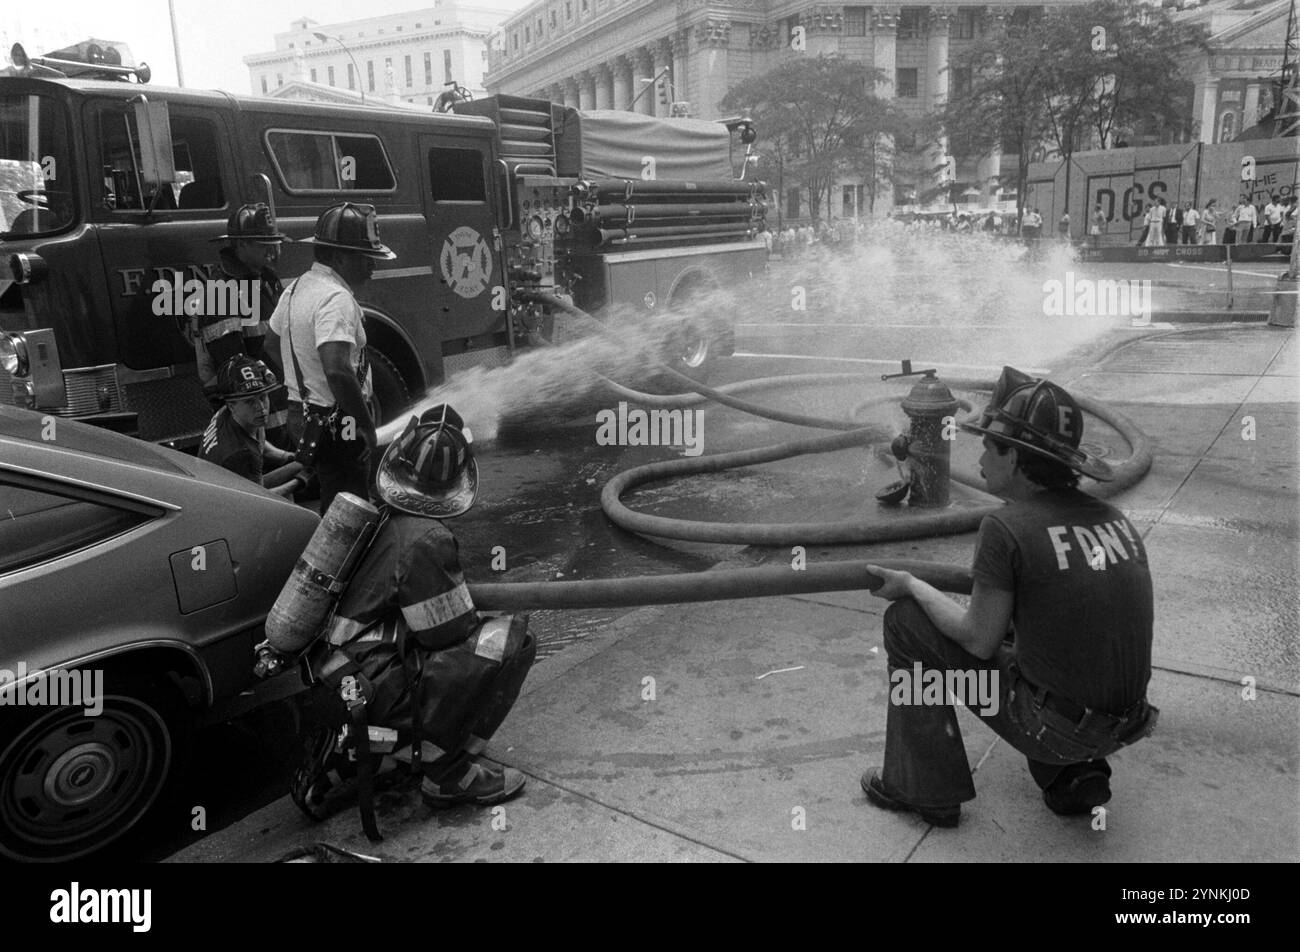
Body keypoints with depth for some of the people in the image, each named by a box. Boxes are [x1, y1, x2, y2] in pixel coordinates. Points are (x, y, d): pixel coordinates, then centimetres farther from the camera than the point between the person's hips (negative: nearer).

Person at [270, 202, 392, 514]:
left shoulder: (295, 288, 11)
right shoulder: (336, 298, -20)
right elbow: (337, 371, -32)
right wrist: (367, 425, -27)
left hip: (301, 415, 10)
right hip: (336, 426, -10)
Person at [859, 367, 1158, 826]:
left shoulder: (1006, 528, -17)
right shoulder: (1114, 520, 4)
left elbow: (980, 639, -10)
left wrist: (912, 586, 4)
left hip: (1051, 726, -7)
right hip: (1122, 727, 7)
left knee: (907, 622, 2)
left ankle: (926, 788, 12)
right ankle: (1073, 775, 18)